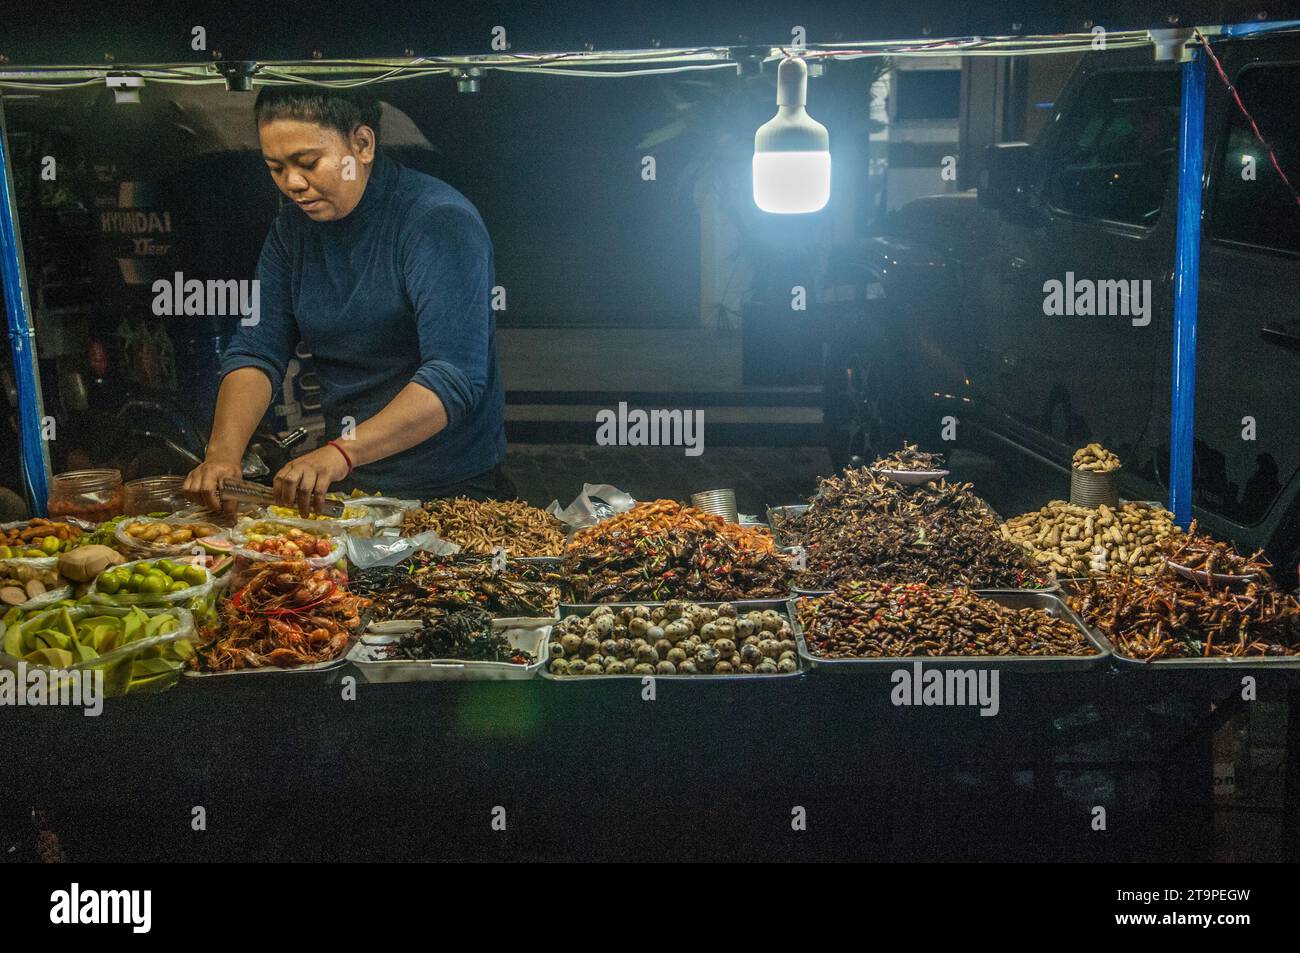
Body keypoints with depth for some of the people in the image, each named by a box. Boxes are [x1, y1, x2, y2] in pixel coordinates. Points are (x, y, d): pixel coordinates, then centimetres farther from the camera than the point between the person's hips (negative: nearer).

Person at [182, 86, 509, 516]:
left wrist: (343, 452, -34)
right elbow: (255, 351, 4)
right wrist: (223, 452, -15)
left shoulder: (440, 220, -14)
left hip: (453, 492, -5)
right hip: (346, 488, 6)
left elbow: (455, 377, -24)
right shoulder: (293, 227, 8)